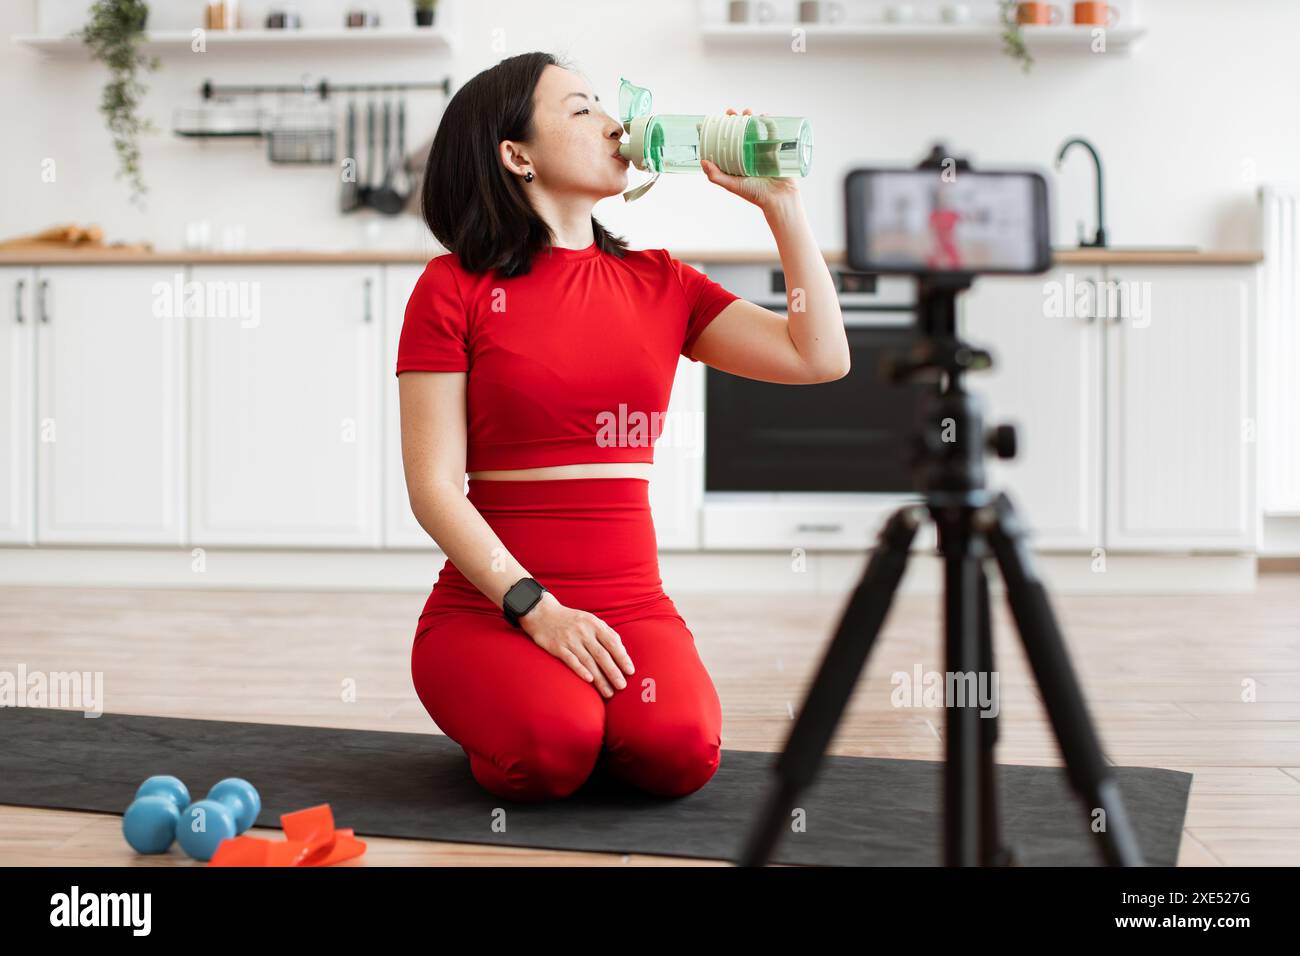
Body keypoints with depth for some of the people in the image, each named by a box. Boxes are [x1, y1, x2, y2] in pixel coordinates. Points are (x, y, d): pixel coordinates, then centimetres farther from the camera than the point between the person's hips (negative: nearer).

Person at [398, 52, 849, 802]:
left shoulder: (661, 283, 11)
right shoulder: (454, 288, -1)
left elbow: (821, 357, 2)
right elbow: (433, 486, -7)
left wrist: (780, 201, 1)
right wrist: (536, 608, -18)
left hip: (629, 599, 3)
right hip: (489, 605, -2)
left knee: (679, 750, -28)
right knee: (550, 752, -32)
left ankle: (595, 697, 7)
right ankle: (492, 713, 4)